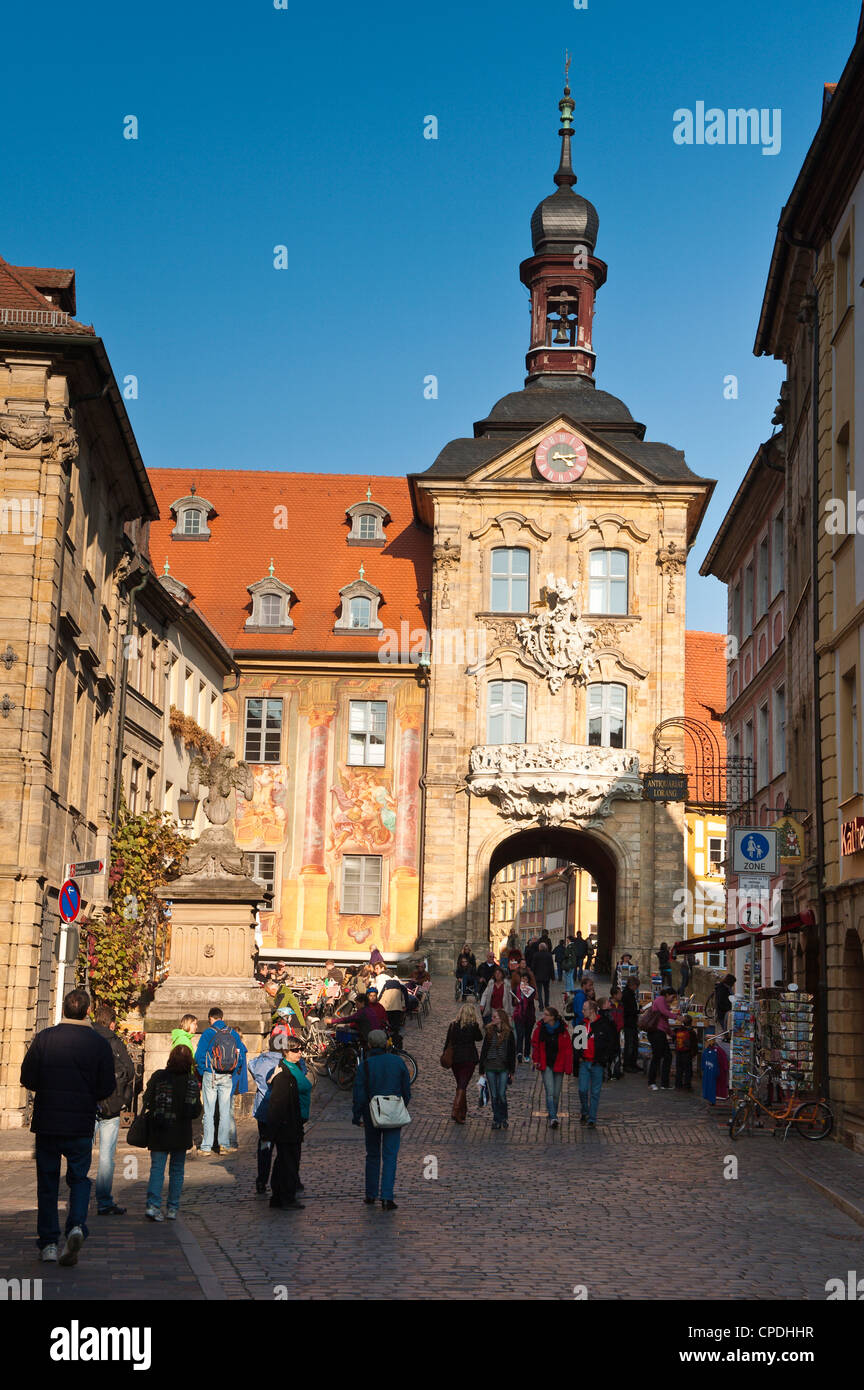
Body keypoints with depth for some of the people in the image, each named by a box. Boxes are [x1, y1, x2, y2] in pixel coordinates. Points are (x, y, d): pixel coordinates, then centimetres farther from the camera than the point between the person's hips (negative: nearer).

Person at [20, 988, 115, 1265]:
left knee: (47, 1182, 11)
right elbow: (107, 1088, -4)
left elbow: (27, 1078, -4)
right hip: (81, 1124, 0)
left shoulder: (44, 1038, -5)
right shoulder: (99, 1044, -5)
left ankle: (48, 1243, 11)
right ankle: (77, 1226, -10)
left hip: (46, 1120, 0)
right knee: (79, 1179, 14)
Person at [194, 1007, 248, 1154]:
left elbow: (199, 1056, -6)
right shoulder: (233, 1034, 4)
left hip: (210, 1076, -3)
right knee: (225, 1111, 9)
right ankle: (225, 1144, 9)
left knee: (209, 1112, 1)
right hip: (228, 1077, 3)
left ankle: (206, 1146, 1)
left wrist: (201, 1073, 7)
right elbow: (241, 1055, 8)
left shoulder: (208, 1033, -6)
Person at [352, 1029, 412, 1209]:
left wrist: (356, 1117, 2)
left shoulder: (364, 1065, -9)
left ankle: (371, 1195, 21)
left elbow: (359, 1095, -9)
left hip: (372, 1116, 0)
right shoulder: (398, 1061, -2)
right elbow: (406, 1090, 5)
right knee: (390, 1156, 0)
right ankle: (387, 1198, -11)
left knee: (373, 1155, 15)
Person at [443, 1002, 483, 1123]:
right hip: (469, 1059, -4)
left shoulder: (453, 1024, 2)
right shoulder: (473, 1025, -8)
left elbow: (447, 1041, 6)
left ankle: (463, 1111, 27)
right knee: (463, 1085, -4)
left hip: (454, 1059, 4)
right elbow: (479, 1038, 6)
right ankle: (456, 1112, -16)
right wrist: (475, 1025, 1)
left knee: (460, 1085, 18)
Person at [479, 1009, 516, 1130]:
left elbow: (512, 1053, 3)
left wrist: (512, 1071, 1)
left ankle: (503, 1119, 11)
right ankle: (496, 1120, 12)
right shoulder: (489, 1033, 5)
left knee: (502, 1095, -7)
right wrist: (481, 1070, 5)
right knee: (494, 1096, 4)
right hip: (490, 1068, 2)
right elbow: (483, 1051, 7)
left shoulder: (509, 1034, 0)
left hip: (504, 1069, -2)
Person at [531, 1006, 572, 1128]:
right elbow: (535, 1044, 13)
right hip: (546, 1065, 0)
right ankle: (553, 1118, -17)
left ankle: (552, 1116, 25)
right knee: (550, 1092, -13)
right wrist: (536, 1059, 2)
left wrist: (568, 1068, -6)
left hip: (559, 1065, 0)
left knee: (556, 1094, 8)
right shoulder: (540, 1029, -1)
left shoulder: (563, 1031, -6)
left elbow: (568, 1049, -3)